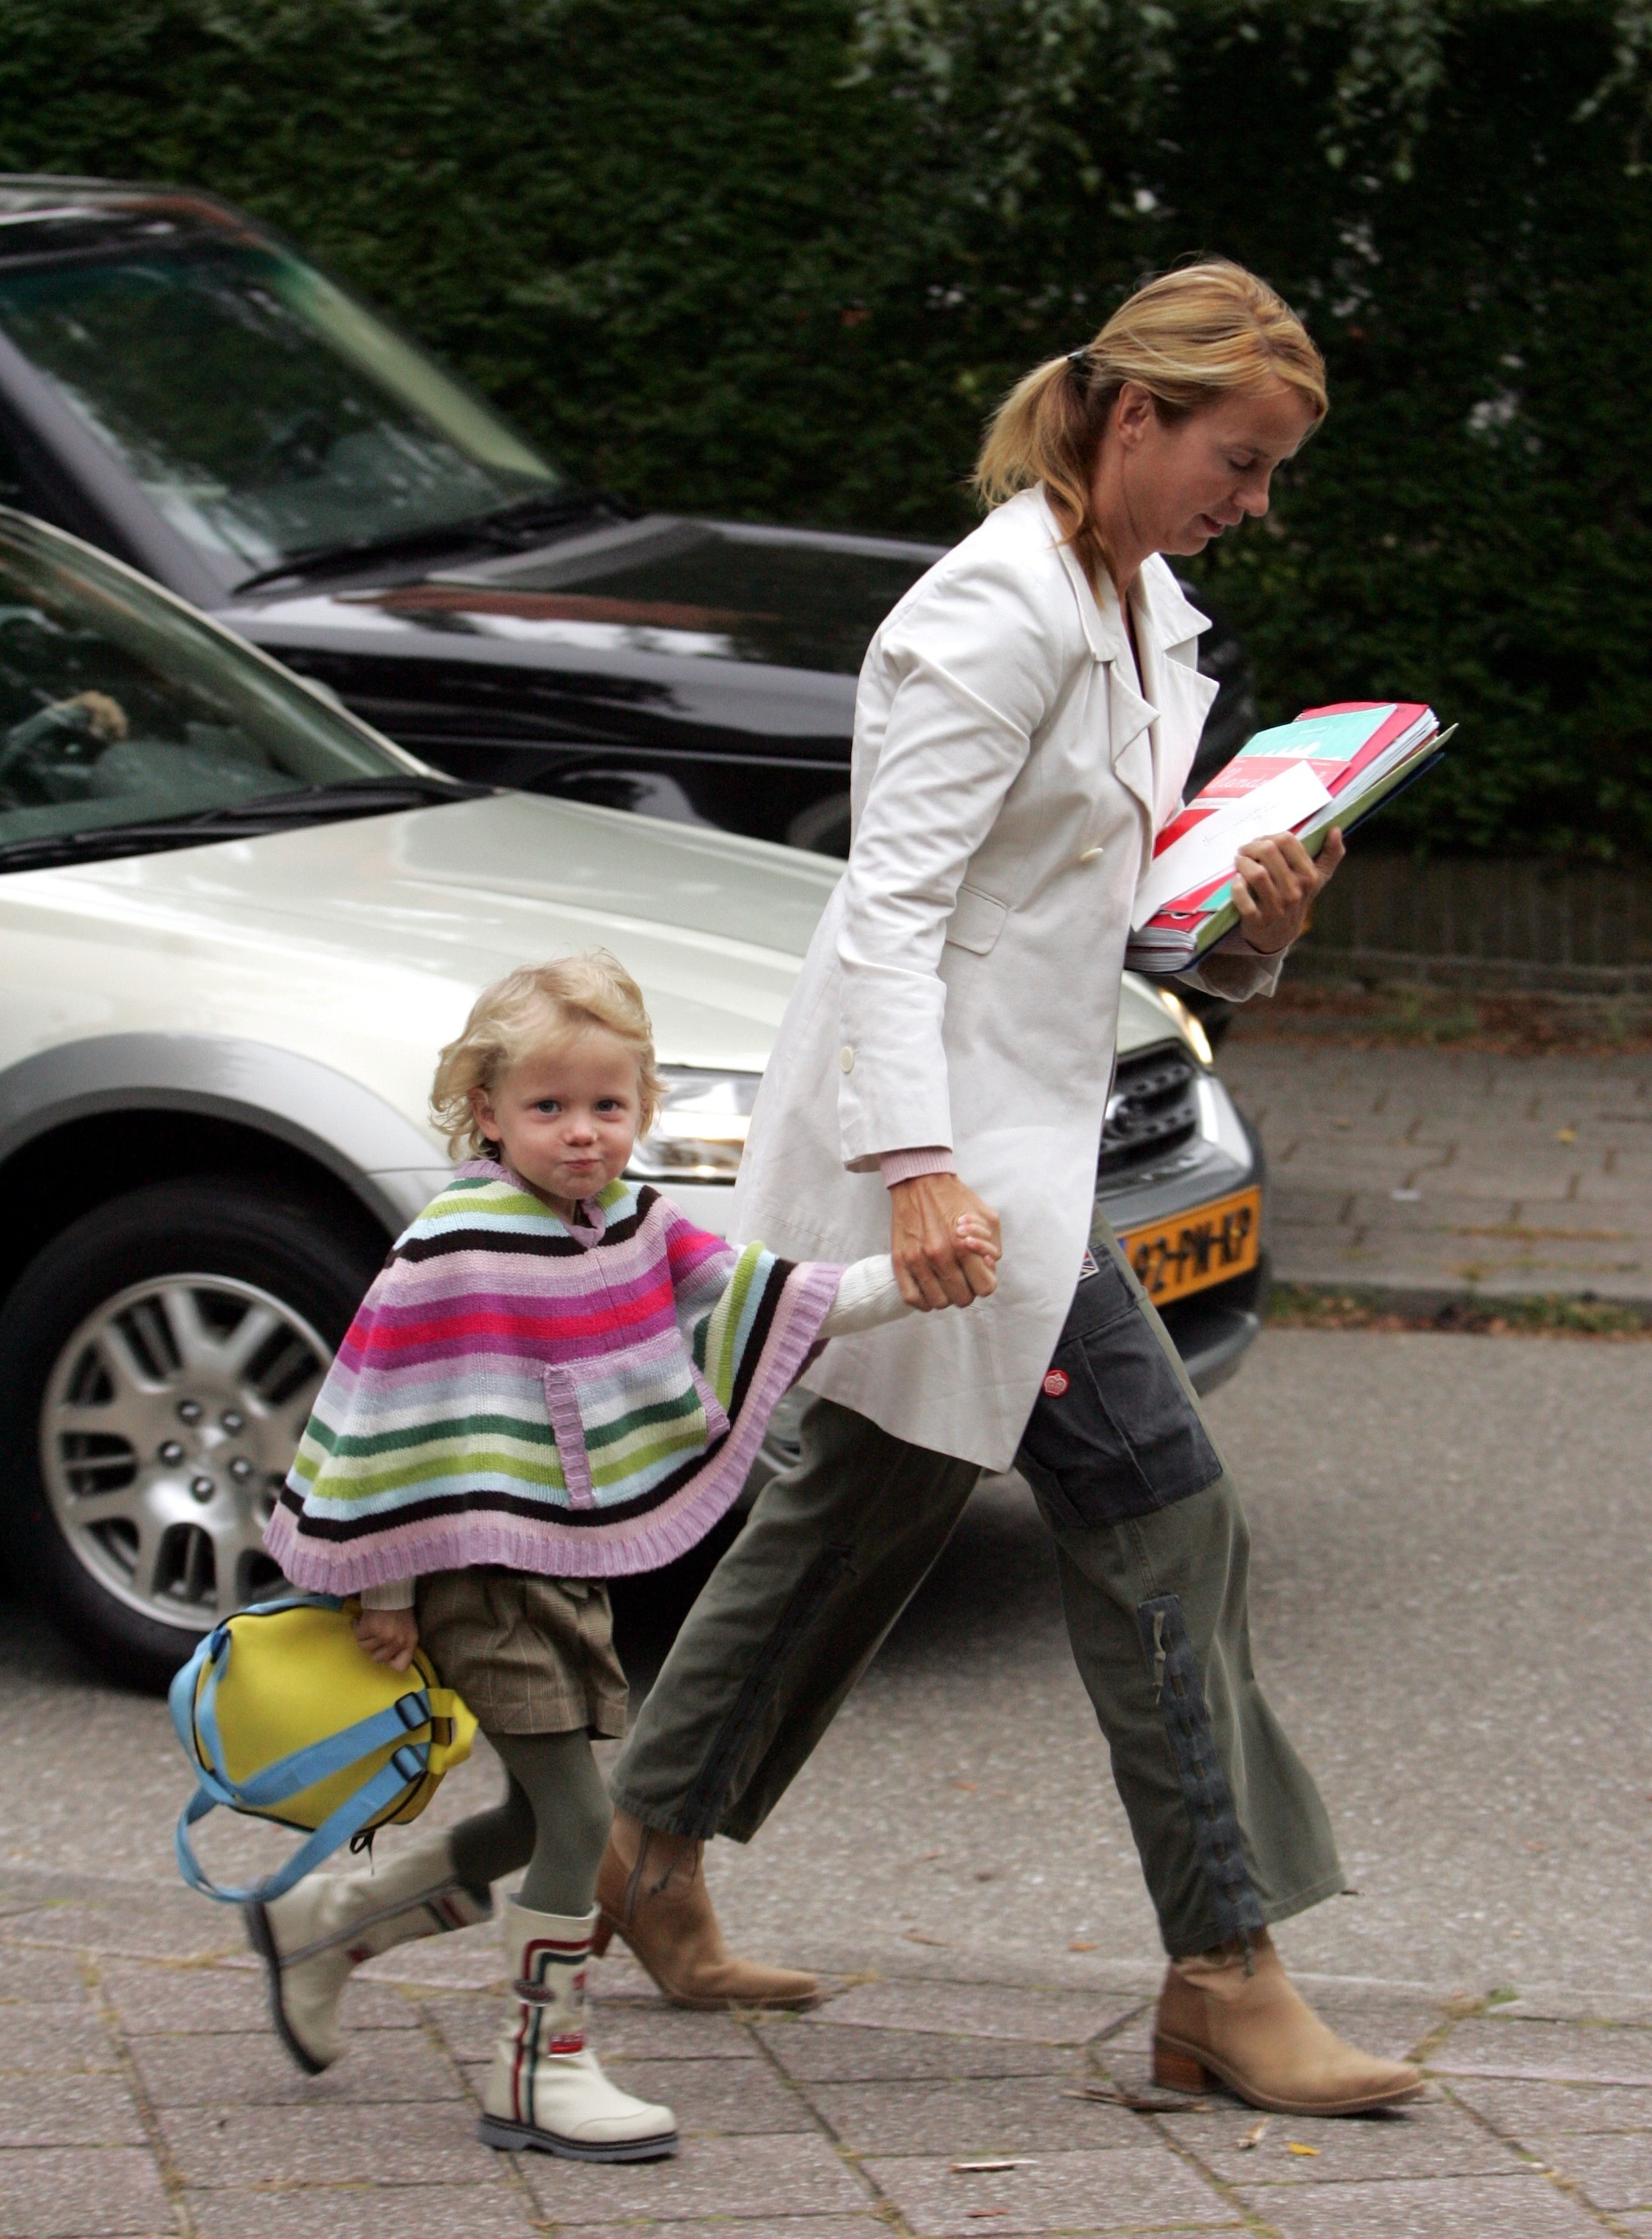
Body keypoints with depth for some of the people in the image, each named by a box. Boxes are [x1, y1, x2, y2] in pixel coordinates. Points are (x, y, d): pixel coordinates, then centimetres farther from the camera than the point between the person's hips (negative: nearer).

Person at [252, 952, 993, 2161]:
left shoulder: (641, 1233, 6)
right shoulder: (451, 1255, -16)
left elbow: (773, 1304, 5)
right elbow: (386, 1415, -14)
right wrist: (384, 1588, -12)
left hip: (578, 1572, 8)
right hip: (480, 1573, -8)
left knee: (541, 1824, 13)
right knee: (574, 1813, -10)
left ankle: (321, 1923, 29)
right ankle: (543, 2071, 0)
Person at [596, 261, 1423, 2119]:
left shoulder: (1150, 618, 13)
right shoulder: (1000, 611, -17)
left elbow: (1142, 901, 19)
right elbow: (890, 904, -23)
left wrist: (1255, 918, -3)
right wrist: (915, 1164, -32)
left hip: (1021, 1121, 10)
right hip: (943, 1139, -10)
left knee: (866, 1504, 18)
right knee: (1158, 1513, -9)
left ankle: (653, 1850, 31)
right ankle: (1226, 1980, -4)